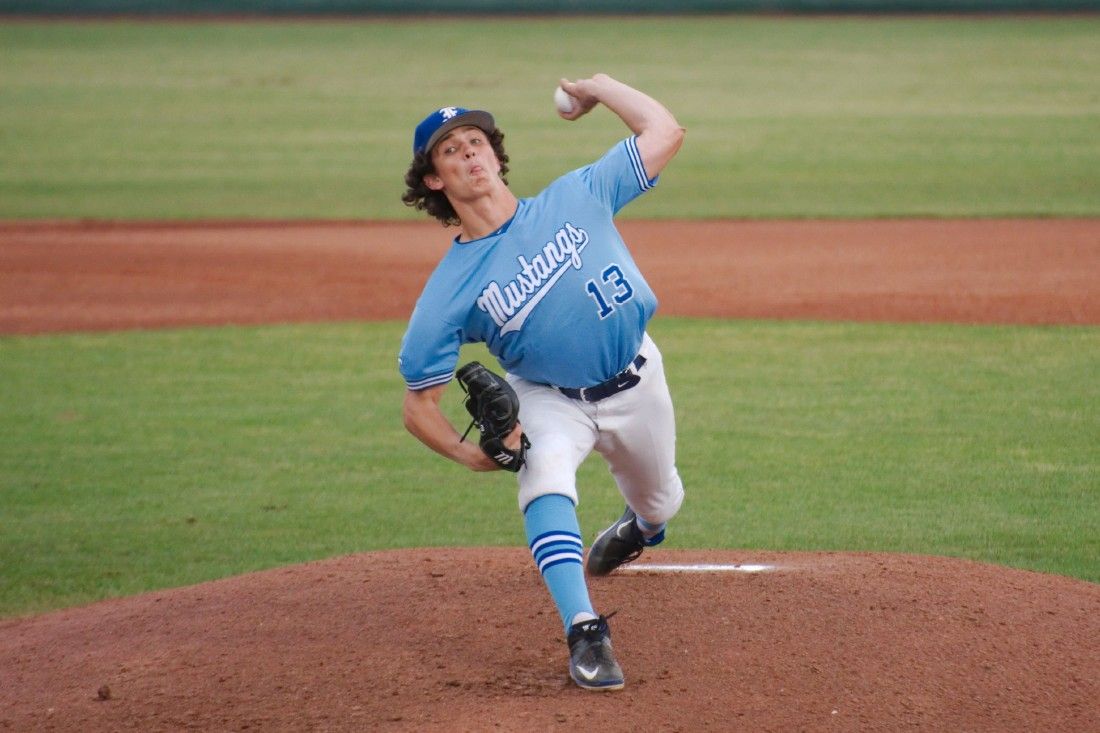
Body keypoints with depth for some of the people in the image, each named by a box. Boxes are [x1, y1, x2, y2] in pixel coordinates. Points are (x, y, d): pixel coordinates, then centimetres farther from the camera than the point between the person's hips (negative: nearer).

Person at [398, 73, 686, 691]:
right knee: (546, 476, -35)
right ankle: (585, 632, -37)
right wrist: (468, 451, -32)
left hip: (636, 383, 3)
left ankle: (639, 526, 63)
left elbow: (665, 132, -11)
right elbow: (419, 405, -15)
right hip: (549, 401, -2)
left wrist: (598, 88, -5)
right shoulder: (448, 291, -19)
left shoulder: (574, 199, -14)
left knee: (660, 503, 23)